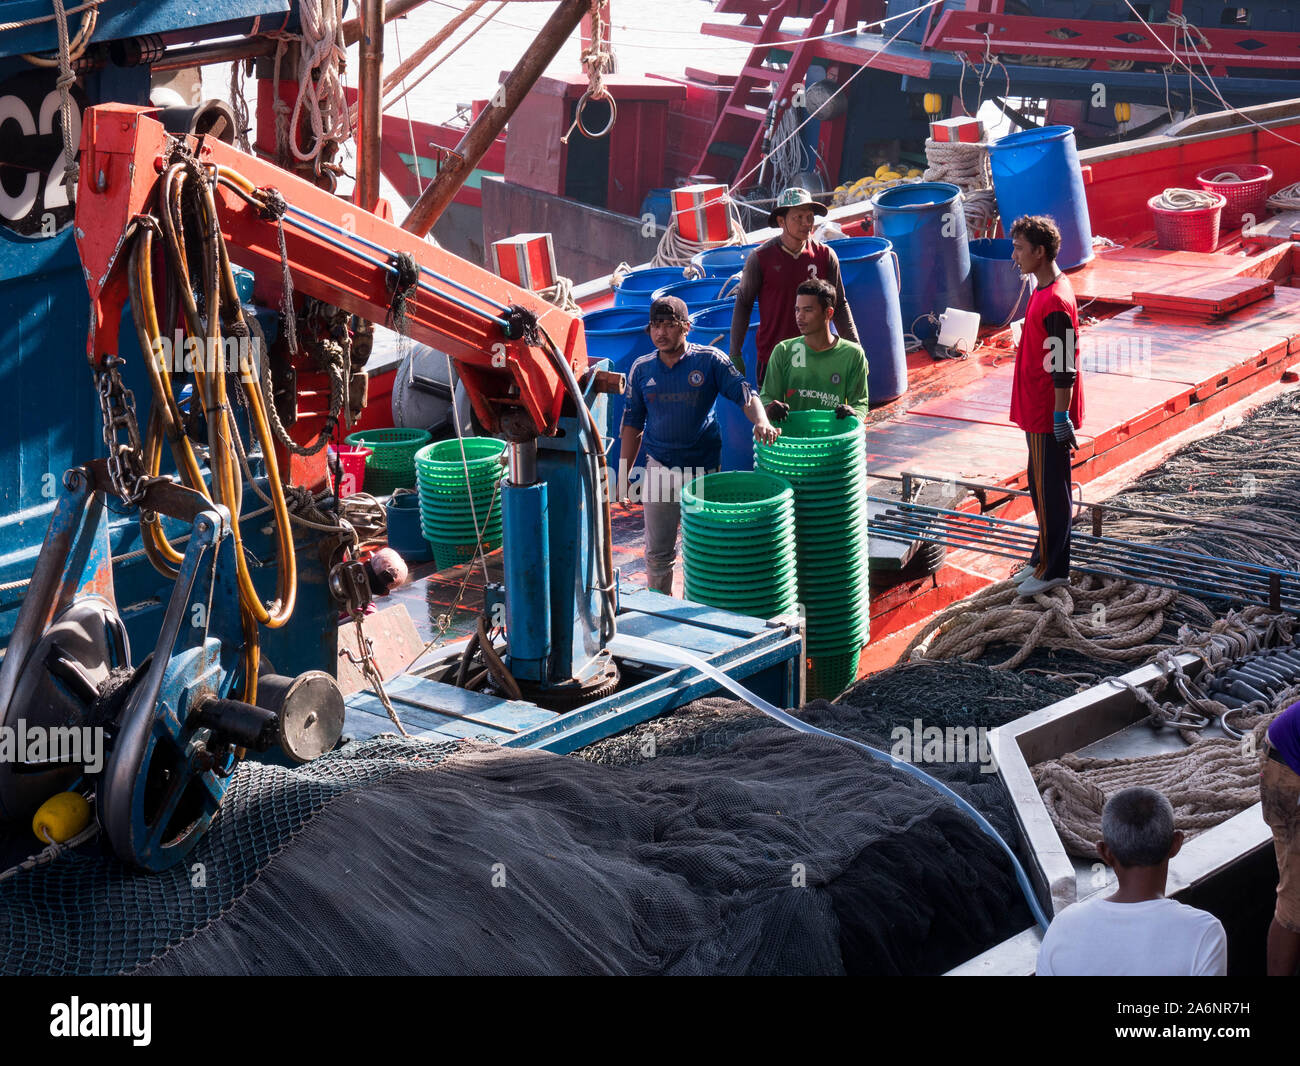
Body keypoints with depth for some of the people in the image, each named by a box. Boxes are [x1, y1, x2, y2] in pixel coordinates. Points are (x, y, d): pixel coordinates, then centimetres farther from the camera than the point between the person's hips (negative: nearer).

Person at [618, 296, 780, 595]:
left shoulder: (710, 360, -6)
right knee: (657, 552, 7)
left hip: (704, 466, -2)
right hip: (660, 468, 2)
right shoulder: (642, 369, 2)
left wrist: (761, 422, -33)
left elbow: (745, 393, -12)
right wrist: (623, 475, 6)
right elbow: (632, 424, 8)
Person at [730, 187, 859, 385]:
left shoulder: (825, 256, -1)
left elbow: (839, 305, 8)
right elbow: (743, 304, 3)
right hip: (771, 358, -2)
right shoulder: (760, 257, -7)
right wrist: (735, 353, 3)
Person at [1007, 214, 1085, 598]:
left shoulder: (1056, 302, -23)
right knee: (1041, 487, 18)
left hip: (1048, 416, -10)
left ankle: (1053, 569, 10)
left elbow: (1063, 368, -23)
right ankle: (1044, 557, 29)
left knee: (1049, 489, 0)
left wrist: (1061, 417, -21)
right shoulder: (1043, 289, 9)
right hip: (1037, 410, 10)